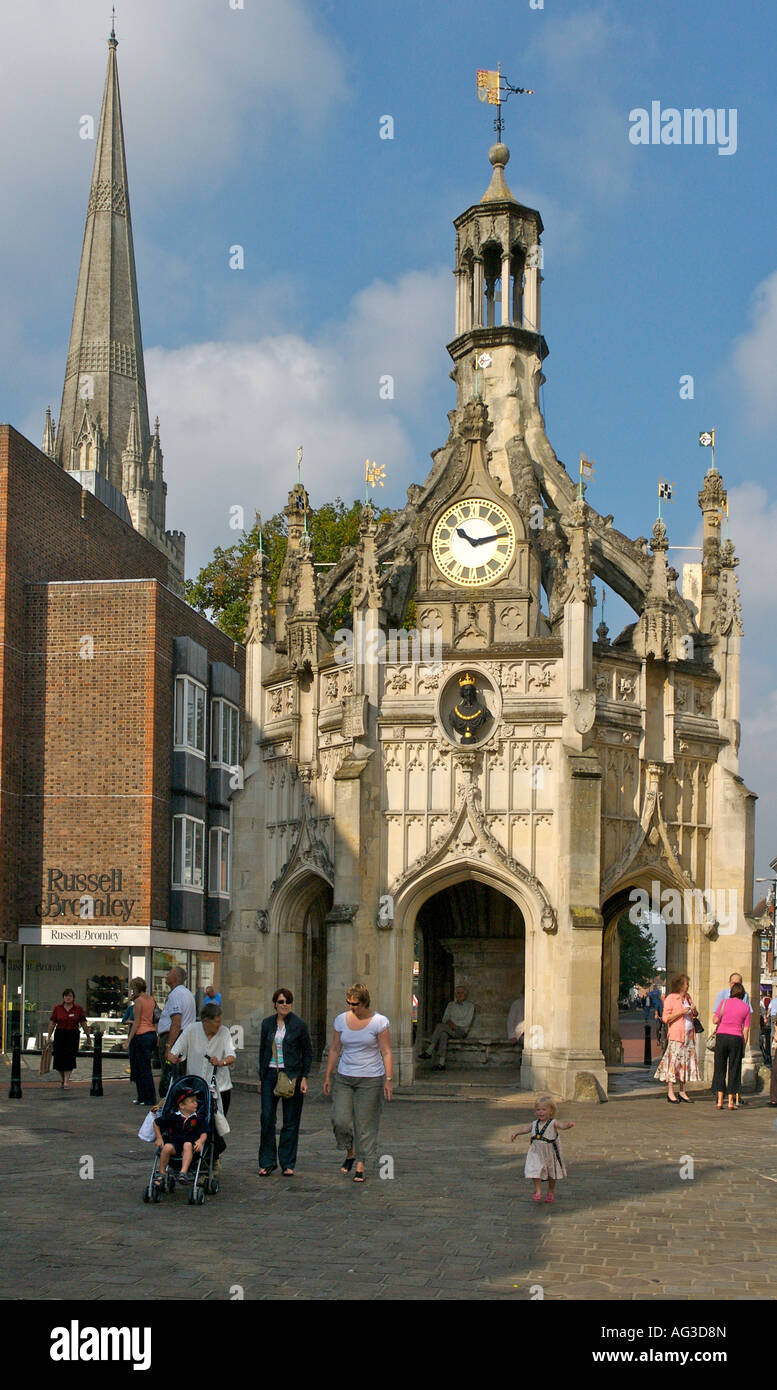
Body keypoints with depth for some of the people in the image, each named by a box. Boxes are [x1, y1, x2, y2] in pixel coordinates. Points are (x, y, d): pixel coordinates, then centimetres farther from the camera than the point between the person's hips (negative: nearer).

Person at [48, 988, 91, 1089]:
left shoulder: (78, 1009, 1)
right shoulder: (57, 1008, 3)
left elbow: (83, 1024, 6)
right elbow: (52, 1023, 4)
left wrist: (88, 1036, 11)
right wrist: (49, 1036, 1)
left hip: (73, 1035, -1)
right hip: (60, 1035, 1)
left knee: (69, 1058, -8)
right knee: (59, 1058, 4)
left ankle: (67, 1081, -7)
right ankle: (63, 1079, 25)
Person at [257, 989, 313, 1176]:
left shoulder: (300, 1025, -2)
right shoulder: (267, 1023, 7)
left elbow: (308, 1053, 3)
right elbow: (262, 1050, 15)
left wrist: (304, 1077, -4)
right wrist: (261, 1077, 13)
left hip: (292, 1075, -3)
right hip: (270, 1075, 3)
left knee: (291, 1121, 2)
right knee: (267, 1118, -2)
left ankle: (288, 1164, 11)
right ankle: (267, 1163, 8)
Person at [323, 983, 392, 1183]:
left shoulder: (379, 1022, -7)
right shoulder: (341, 1020, 4)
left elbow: (386, 1053, -6)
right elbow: (335, 1050, 11)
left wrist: (388, 1080, -12)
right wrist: (328, 1076, 10)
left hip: (370, 1079, -3)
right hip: (344, 1078, 3)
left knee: (365, 1124, -2)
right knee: (340, 1120, -5)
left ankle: (361, 1166, 8)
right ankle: (350, 1152, 22)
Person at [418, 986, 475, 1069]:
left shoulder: (470, 1006, 9)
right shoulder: (450, 1005, 22)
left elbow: (467, 1022, -3)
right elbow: (445, 1019, 14)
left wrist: (454, 1023, -11)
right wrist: (449, 1022, -8)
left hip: (461, 1030, -4)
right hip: (449, 1029, 4)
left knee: (440, 1026, -30)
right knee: (443, 1034, -35)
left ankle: (429, 1052, -31)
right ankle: (441, 1063, -44)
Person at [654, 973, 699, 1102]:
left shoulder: (687, 997, 17)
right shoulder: (670, 998, -4)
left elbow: (695, 1015, 26)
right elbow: (665, 1018, -10)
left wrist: (694, 1010, 3)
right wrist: (680, 1012, -17)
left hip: (689, 1034, 7)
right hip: (676, 1034, -7)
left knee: (686, 1061, 5)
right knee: (674, 1061, -8)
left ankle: (682, 1092, 11)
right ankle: (670, 1093, -3)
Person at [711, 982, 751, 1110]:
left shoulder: (725, 1002, 1)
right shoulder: (746, 1007, 5)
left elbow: (716, 1020, 1)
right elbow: (746, 1029, 4)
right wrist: (744, 1046, 9)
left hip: (721, 1036, 0)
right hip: (736, 1038, 0)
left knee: (720, 1069, 8)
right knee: (734, 1070, 7)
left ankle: (720, 1100, 3)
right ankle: (731, 1101, 6)